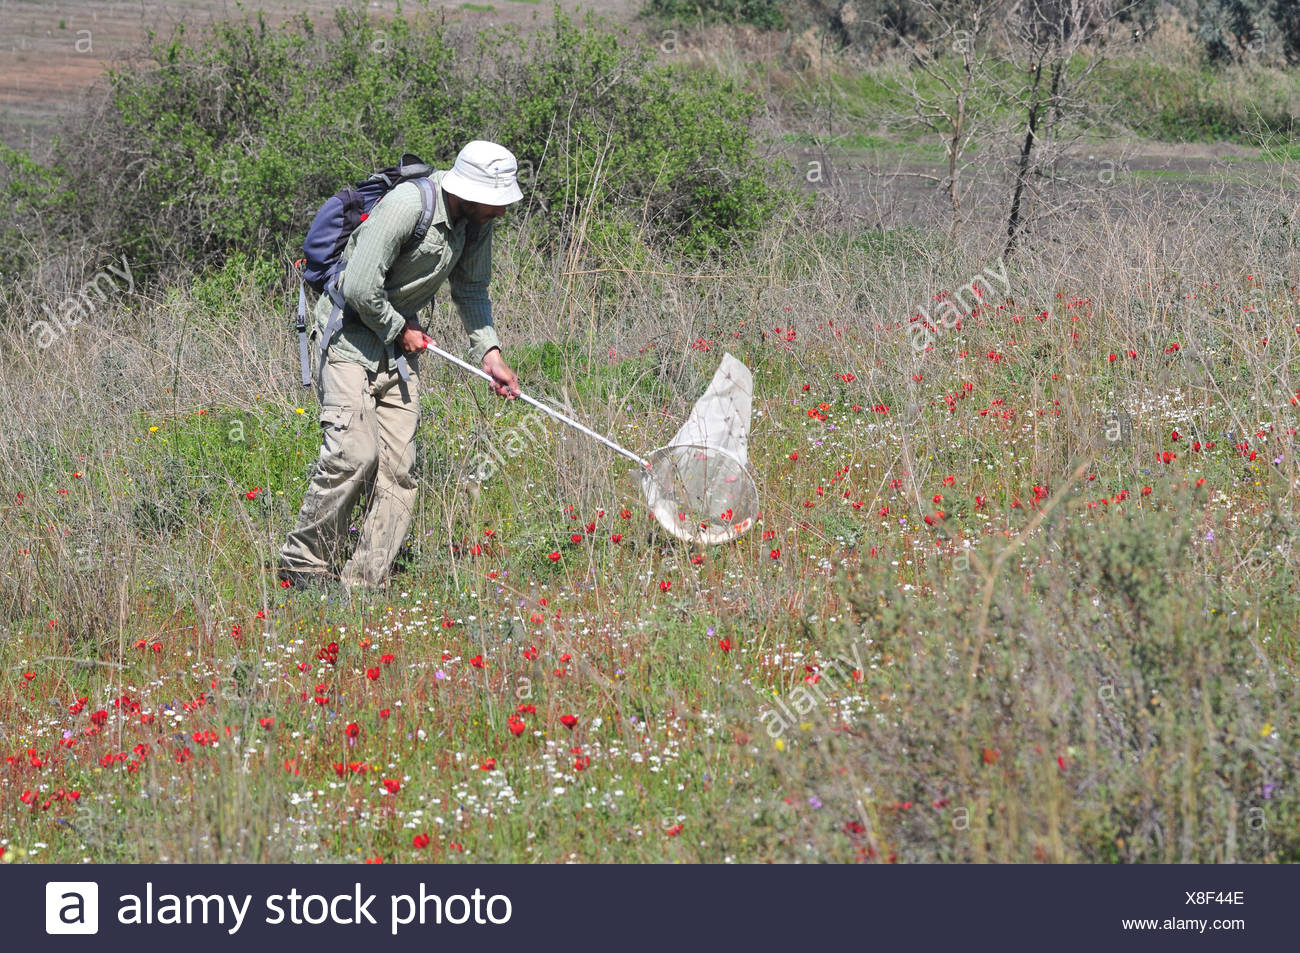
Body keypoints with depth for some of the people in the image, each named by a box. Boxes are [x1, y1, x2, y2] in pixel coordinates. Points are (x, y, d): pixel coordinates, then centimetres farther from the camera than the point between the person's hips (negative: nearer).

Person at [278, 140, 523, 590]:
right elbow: (360, 288, -27)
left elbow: (471, 291, 15)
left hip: (400, 340, 8)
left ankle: (366, 582, 0)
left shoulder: (476, 221, 1)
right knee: (354, 453, -18)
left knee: (399, 465, -2)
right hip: (350, 333, -8)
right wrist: (399, 329, -12)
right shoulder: (406, 206, -26)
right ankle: (303, 566, -5)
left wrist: (490, 354, 3)